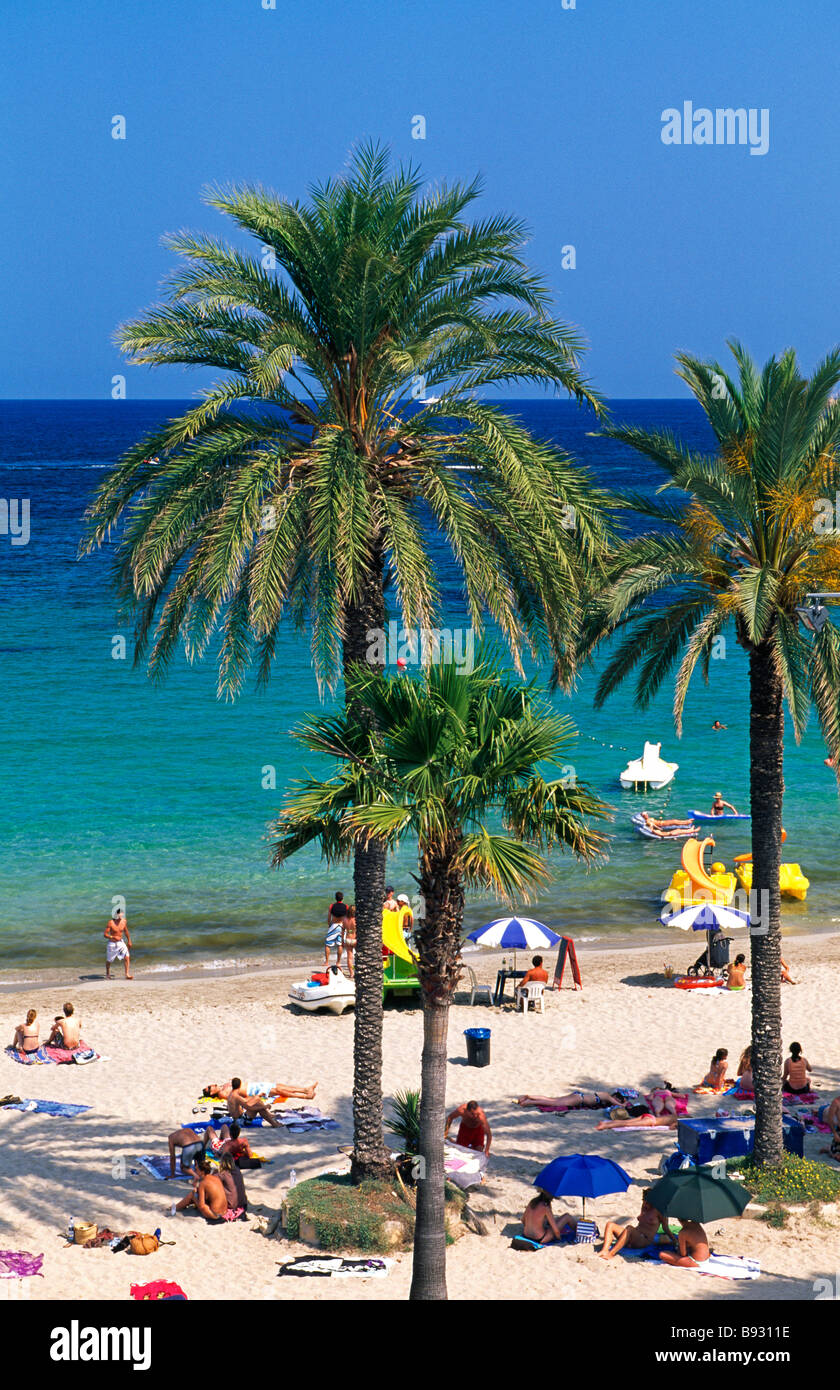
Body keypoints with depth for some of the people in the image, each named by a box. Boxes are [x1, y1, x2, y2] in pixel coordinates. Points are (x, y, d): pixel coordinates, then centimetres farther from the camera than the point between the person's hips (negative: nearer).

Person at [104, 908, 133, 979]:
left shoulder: (124, 921, -5)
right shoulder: (111, 923, -19)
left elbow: (126, 931, 12)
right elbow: (105, 934, -18)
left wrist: (129, 941, 17)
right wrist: (113, 937, -34)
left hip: (121, 942, 3)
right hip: (112, 943, -3)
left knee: (127, 957, -14)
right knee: (109, 960, 12)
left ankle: (127, 974, -12)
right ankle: (107, 974, 36)